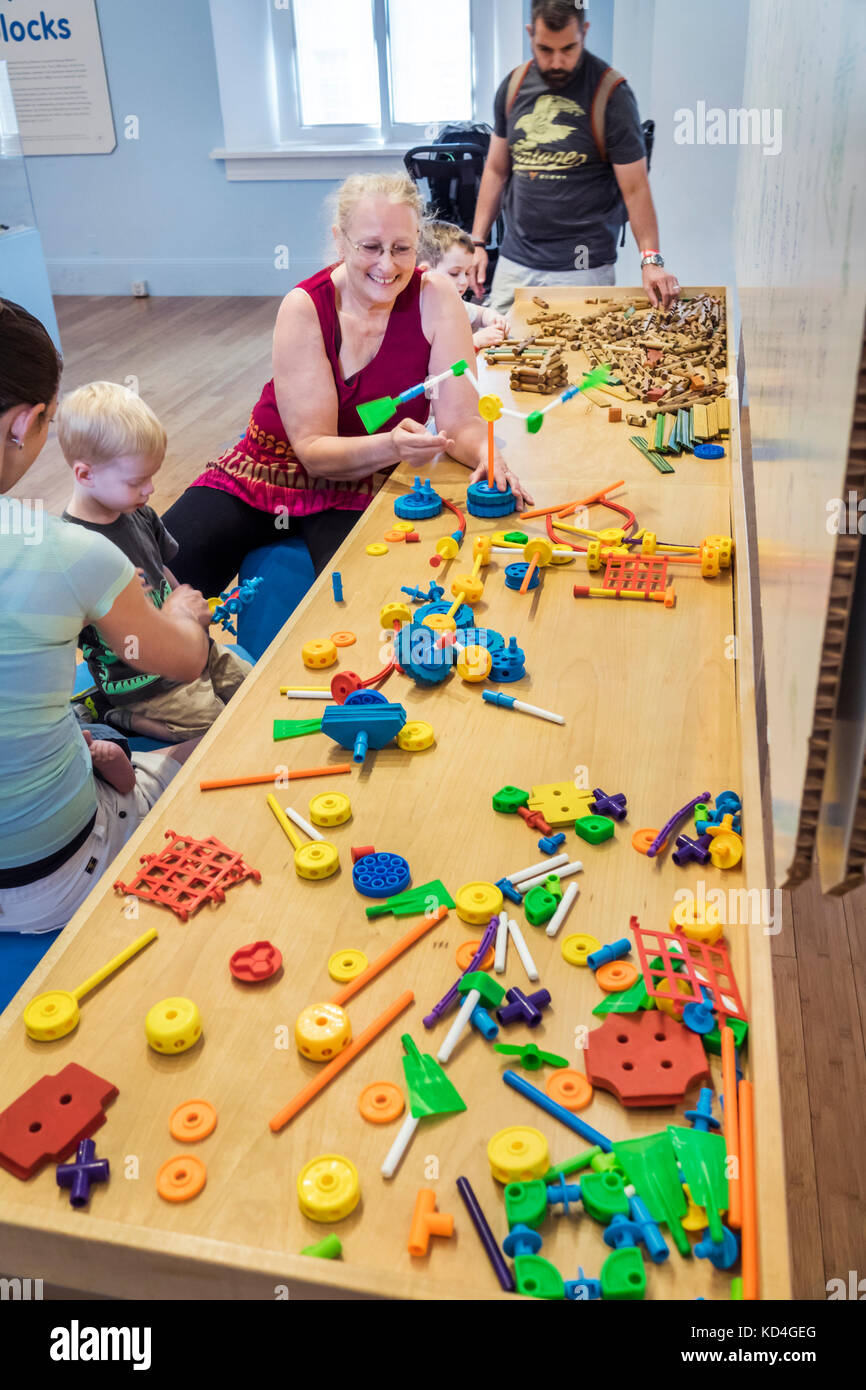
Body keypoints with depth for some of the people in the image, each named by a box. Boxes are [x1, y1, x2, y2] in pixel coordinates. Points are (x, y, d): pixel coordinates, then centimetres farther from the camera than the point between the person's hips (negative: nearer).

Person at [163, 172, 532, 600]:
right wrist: (391, 446, -36)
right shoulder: (305, 308, -13)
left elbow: (460, 420, -12)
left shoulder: (435, 297, -9)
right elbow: (313, 449, -17)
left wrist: (488, 456, -36)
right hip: (271, 471, 0)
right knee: (163, 572, -19)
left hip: (364, 490, 0)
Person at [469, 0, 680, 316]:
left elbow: (635, 188, -9)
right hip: (514, 262, 4)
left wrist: (650, 259, -20)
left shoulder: (611, 94, -7)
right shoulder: (514, 86, 7)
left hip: (582, 269, -4)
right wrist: (478, 242, 7)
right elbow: (496, 170, 14)